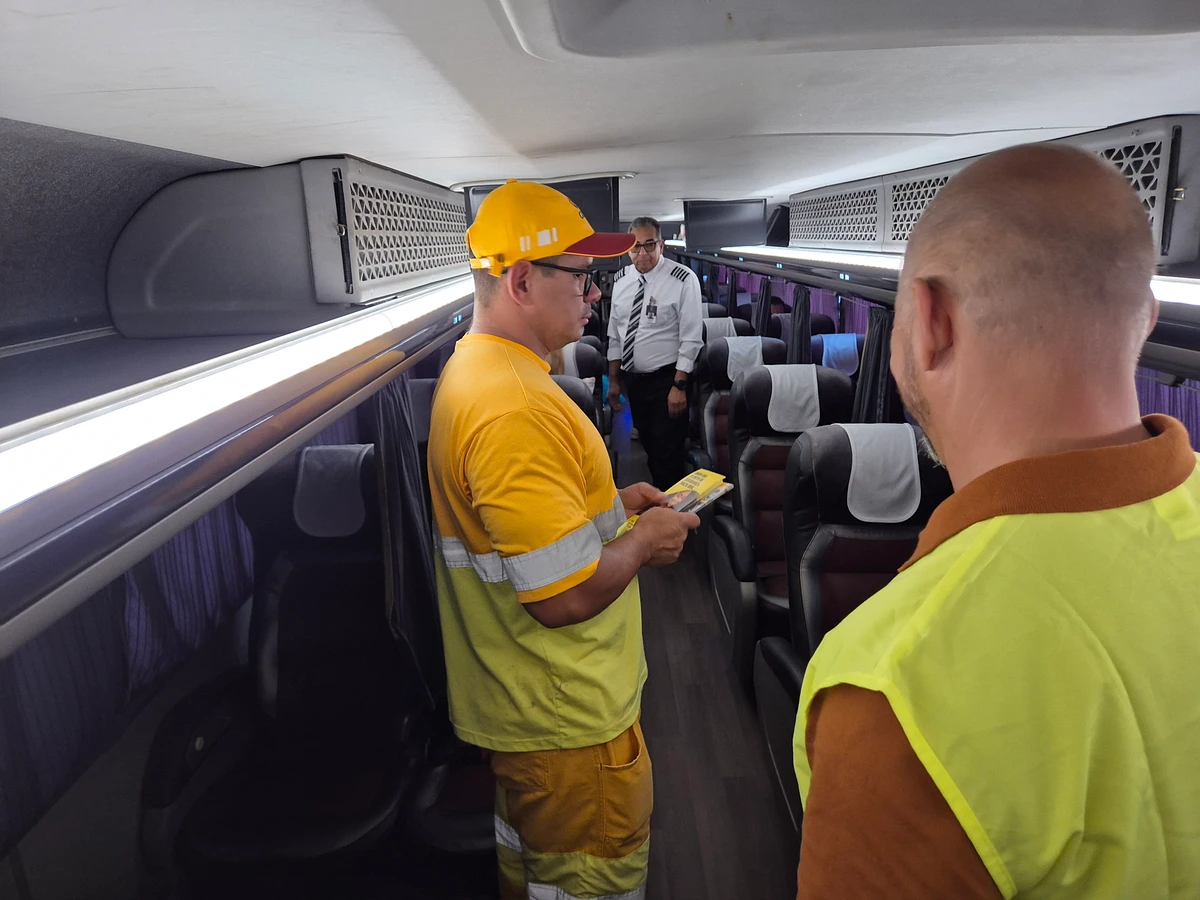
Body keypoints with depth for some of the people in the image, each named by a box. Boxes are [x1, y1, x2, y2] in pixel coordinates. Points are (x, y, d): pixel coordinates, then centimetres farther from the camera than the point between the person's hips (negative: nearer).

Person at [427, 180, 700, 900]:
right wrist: (644, 542, -13)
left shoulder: (473, 366, 5)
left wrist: (610, 504, 8)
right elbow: (567, 596, -31)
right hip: (567, 719, -10)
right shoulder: (516, 409, -30)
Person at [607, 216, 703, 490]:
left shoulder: (683, 279, -14)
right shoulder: (622, 280, 3)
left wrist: (679, 386, -19)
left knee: (669, 456, 0)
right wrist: (614, 380, 10)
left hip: (666, 380, -6)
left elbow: (691, 339, -15)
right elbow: (615, 335, 9)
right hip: (633, 380, 6)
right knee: (649, 449, 20)